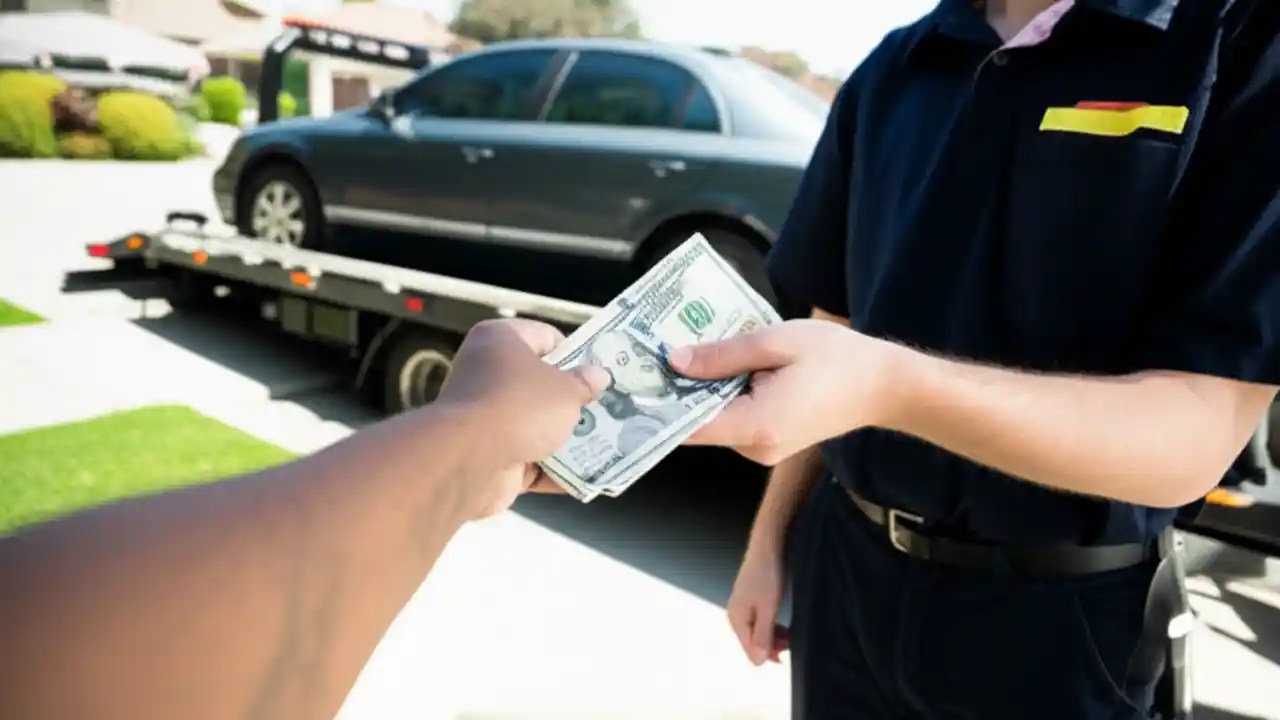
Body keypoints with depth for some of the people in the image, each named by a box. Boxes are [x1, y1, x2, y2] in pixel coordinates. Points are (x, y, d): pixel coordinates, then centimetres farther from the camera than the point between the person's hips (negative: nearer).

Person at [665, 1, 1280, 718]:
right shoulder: (891, 70, 1)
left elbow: (1197, 437, -22)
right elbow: (838, 324, 7)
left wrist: (892, 384, -37)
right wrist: (770, 542, 7)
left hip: (1059, 615, -3)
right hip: (845, 568, 4)